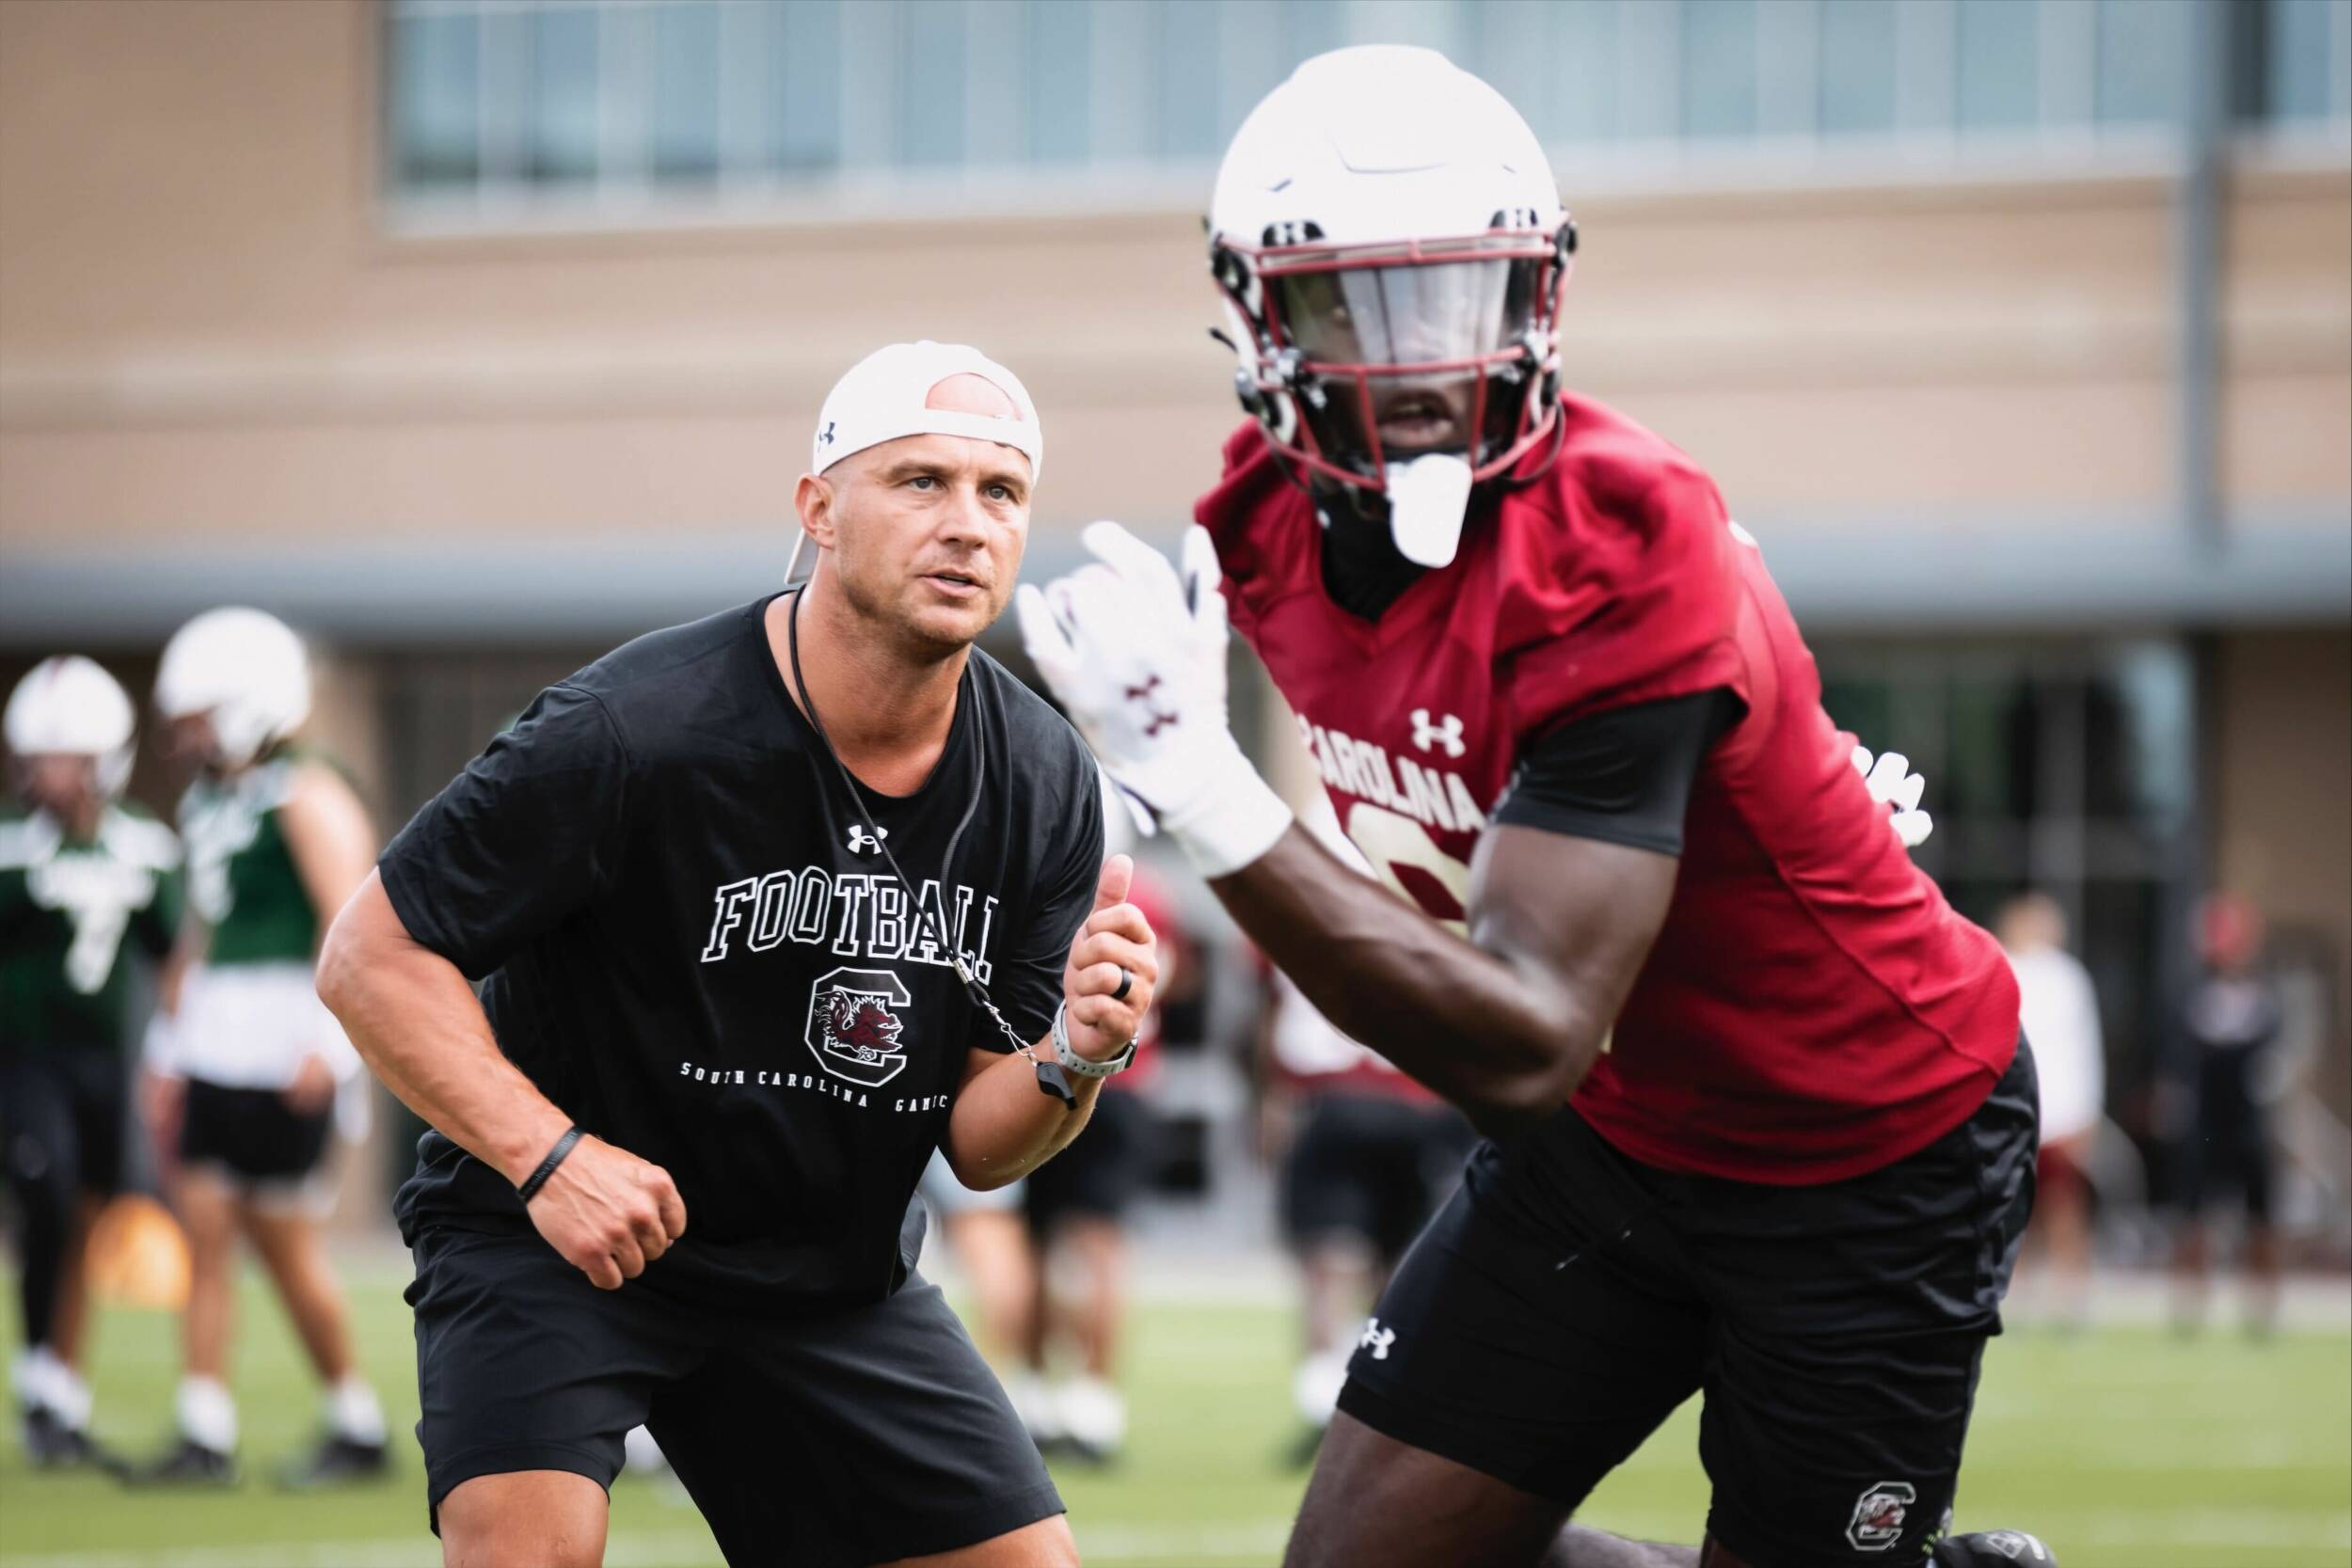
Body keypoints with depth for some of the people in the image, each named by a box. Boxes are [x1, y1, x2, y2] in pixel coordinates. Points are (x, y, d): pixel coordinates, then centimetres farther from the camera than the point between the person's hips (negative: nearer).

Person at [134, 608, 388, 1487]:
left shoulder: (306, 800, -11)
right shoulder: (207, 804, 15)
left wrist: (329, 1043, -23)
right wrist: (170, 1051, 19)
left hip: (285, 1047, -8)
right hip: (216, 1045, 8)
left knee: (286, 1242, -3)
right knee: (205, 1232, 3)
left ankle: (357, 1429, 10)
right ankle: (205, 1439, 4)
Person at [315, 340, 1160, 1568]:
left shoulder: (1041, 784, -6)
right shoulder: (634, 729, -24)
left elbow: (978, 1143, 0)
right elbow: (371, 959, -17)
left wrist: (1073, 1060, -22)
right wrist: (550, 1153, -28)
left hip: (832, 1272, 6)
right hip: (544, 1233, -5)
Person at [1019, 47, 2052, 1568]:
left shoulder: (1615, 556, -30)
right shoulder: (1273, 529, -8)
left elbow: (1527, 1044, -36)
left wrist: (1198, 784, -40)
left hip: (1875, 1154, -7)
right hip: (1618, 1134, 7)